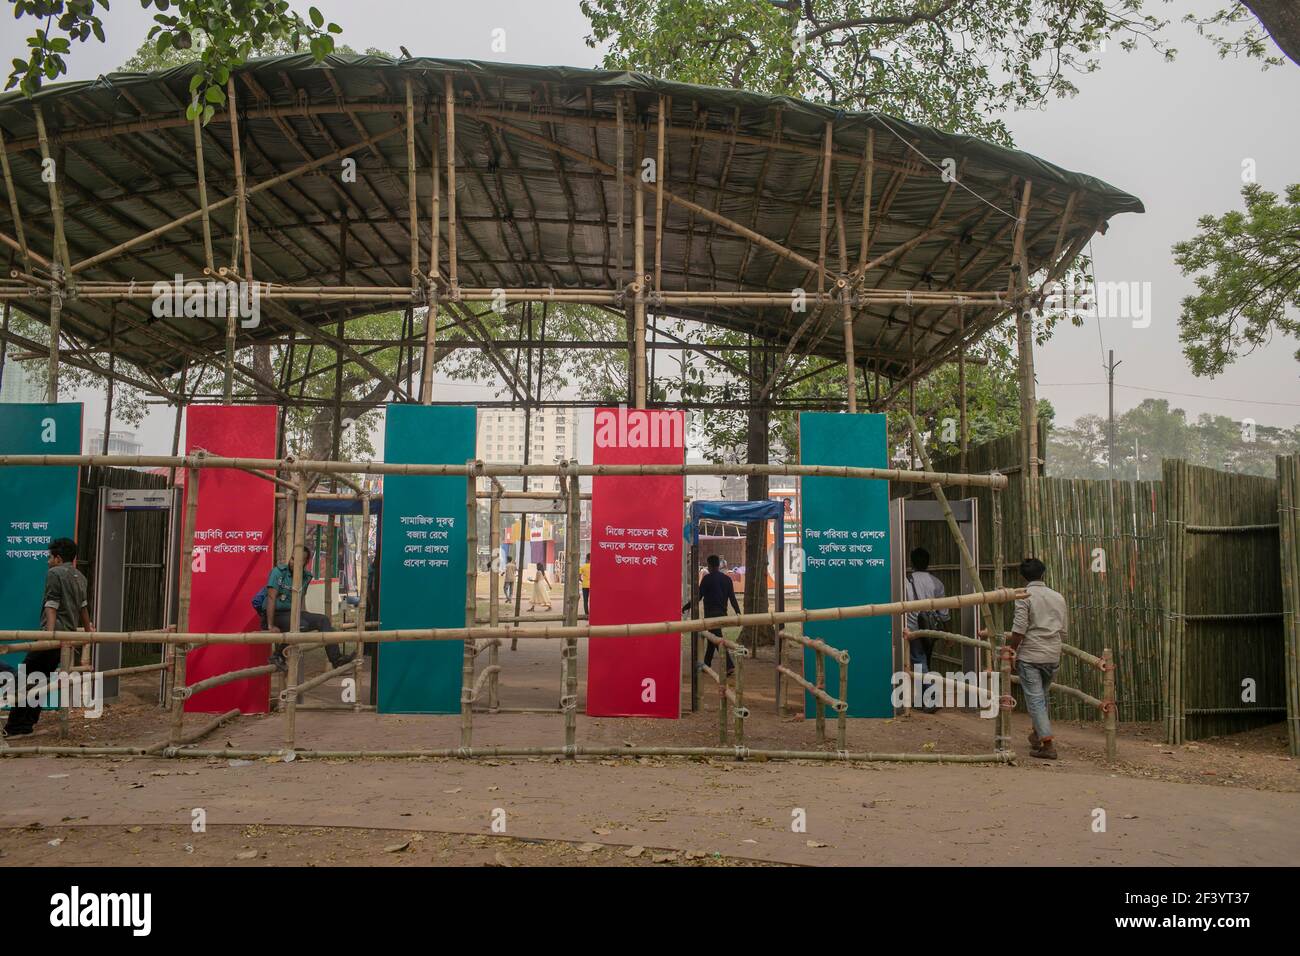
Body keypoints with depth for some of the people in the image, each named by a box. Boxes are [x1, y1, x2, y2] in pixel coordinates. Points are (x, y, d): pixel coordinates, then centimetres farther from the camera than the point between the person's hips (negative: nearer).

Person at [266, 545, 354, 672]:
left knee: (323, 619, -5)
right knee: (301, 625, -32)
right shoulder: (279, 572, -14)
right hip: (277, 614, -7)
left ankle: (336, 658, -6)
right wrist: (271, 626, -23)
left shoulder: (306, 577, 5)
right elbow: (271, 598, -18)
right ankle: (277, 656, -18)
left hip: (293, 613, 7)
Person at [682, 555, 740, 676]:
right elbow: (732, 598, 5)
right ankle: (707, 664, 29)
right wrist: (738, 612, 8)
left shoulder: (707, 578, -8)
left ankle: (729, 665, -20)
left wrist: (686, 607, 1)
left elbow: (698, 596, -8)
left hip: (711, 613, -7)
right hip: (722, 613, 7)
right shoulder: (727, 579, 9)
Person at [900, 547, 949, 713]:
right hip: (932, 626, 5)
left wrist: (906, 627, -15)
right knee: (925, 661, 17)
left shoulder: (907, 580, -8)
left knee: (919, 662, -3)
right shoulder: (936, 582, 3)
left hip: (915, 626, -5)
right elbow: (943, 609, 4)